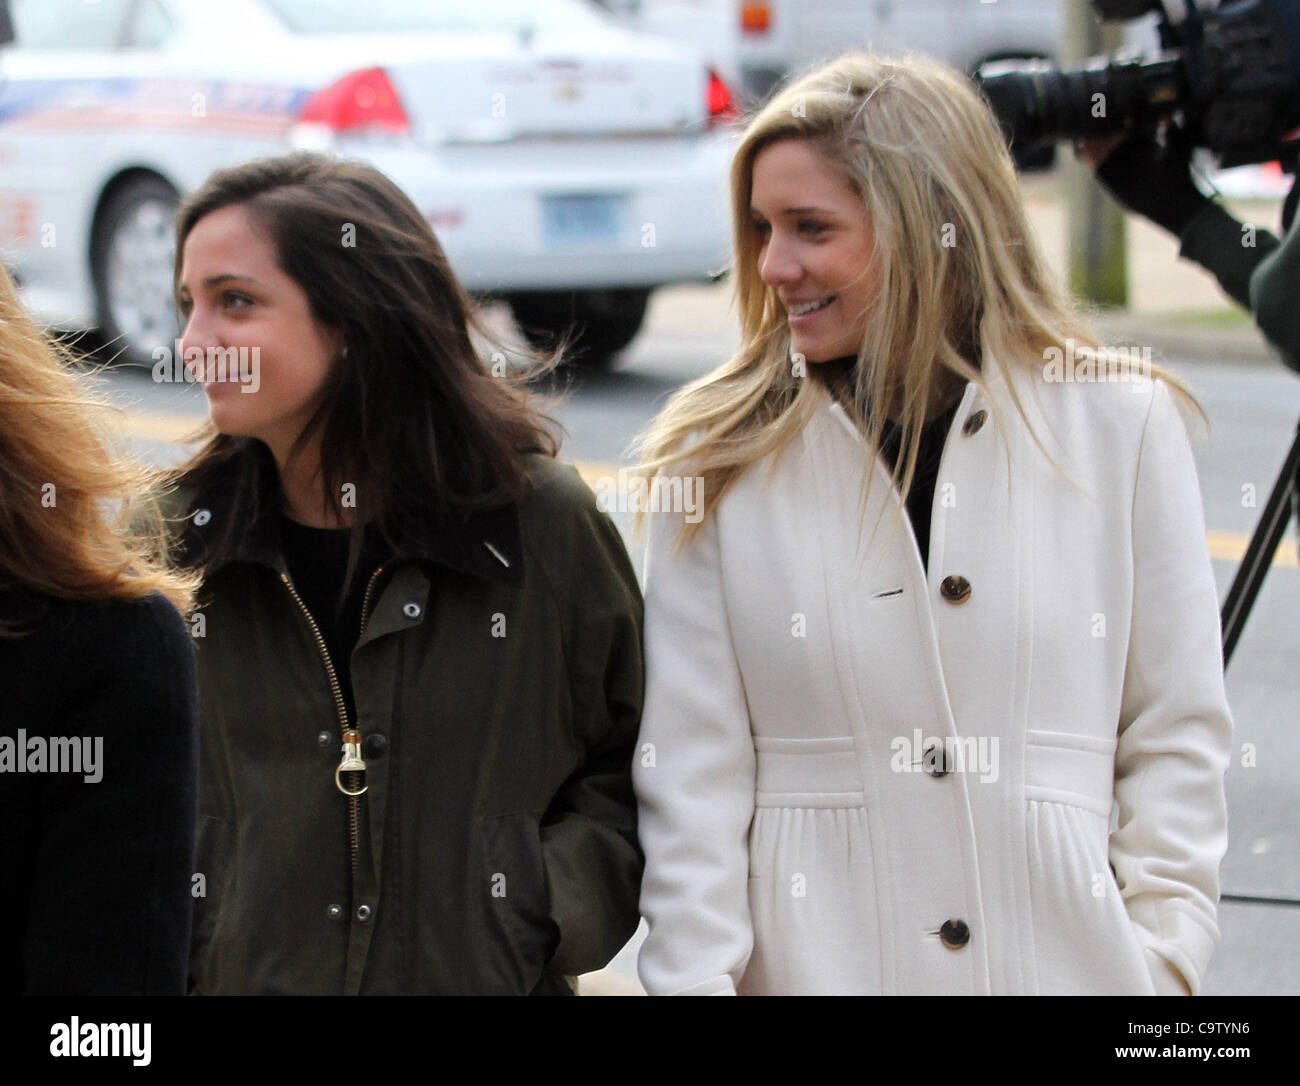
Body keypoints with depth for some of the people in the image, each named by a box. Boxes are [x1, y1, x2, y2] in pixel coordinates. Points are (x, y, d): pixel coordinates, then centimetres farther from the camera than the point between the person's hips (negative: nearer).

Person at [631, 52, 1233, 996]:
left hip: (1068, 955, 0)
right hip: (811, 957, 0)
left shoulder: (1121, 425, 1)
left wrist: (1162, 959, -4)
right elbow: (690, 767, -1)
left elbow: (1178, 732, 4)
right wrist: (697, 979, -8)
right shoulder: (720, 458, 1)